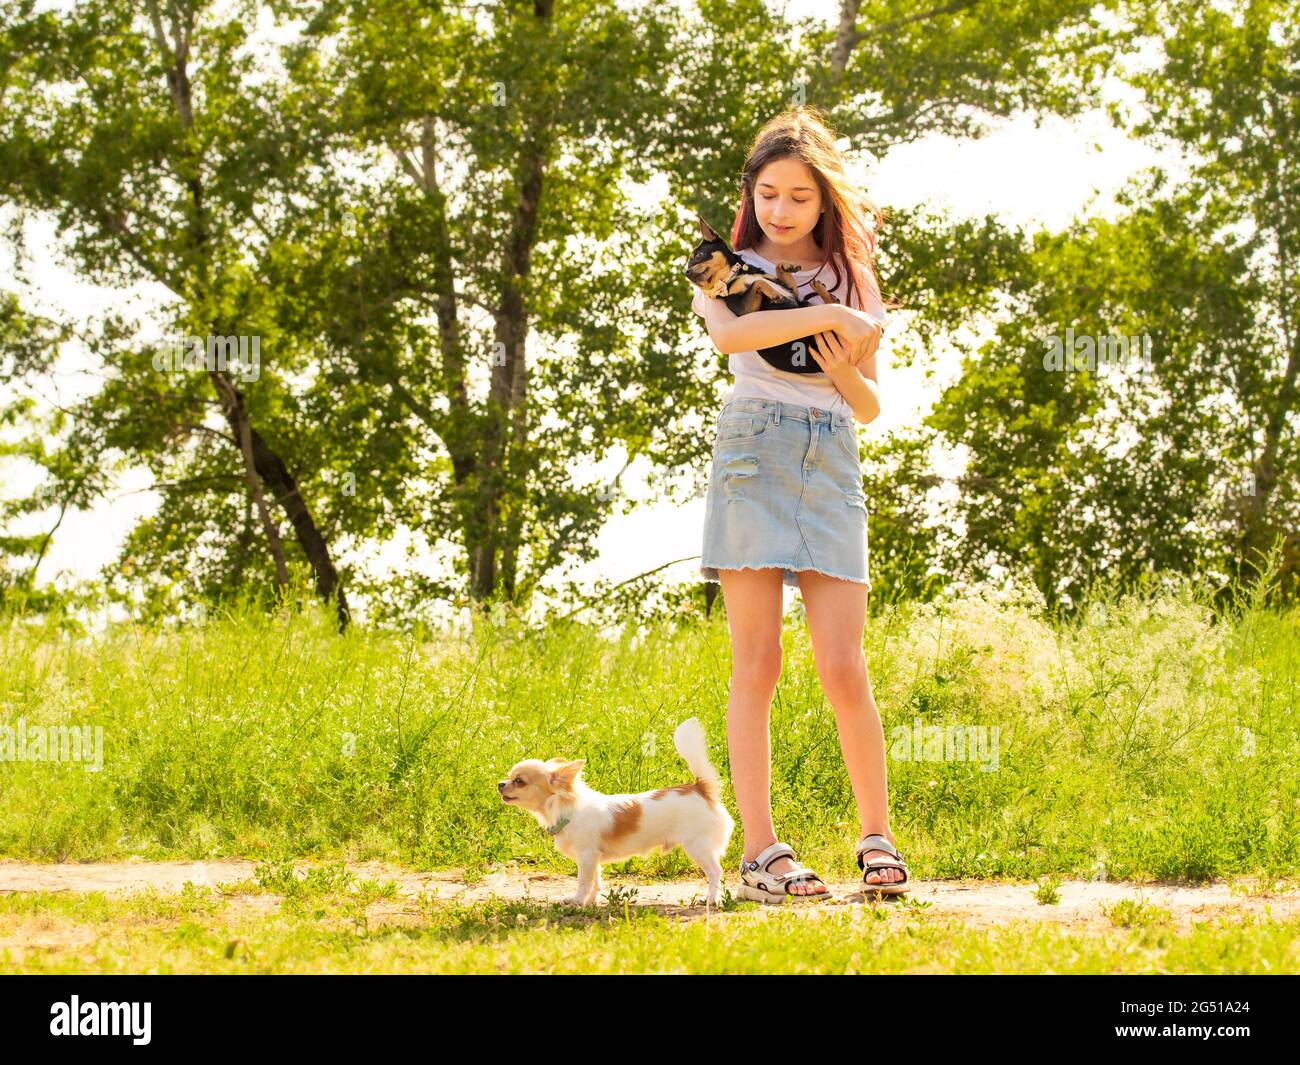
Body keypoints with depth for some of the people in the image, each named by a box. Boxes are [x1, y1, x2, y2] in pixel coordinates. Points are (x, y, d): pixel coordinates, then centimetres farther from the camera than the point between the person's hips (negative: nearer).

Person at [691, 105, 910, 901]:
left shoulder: (851, 278, 17)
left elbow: (870, 408, 16)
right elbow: (728, 333, -15)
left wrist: (846, 369, -4)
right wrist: (823, 316, -14)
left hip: (833, 466, 2)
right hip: (753, 455, -2)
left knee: (844, 669, -6)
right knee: (757, 665, -5)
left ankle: (878, 836, 6)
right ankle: (761, 851, -3)